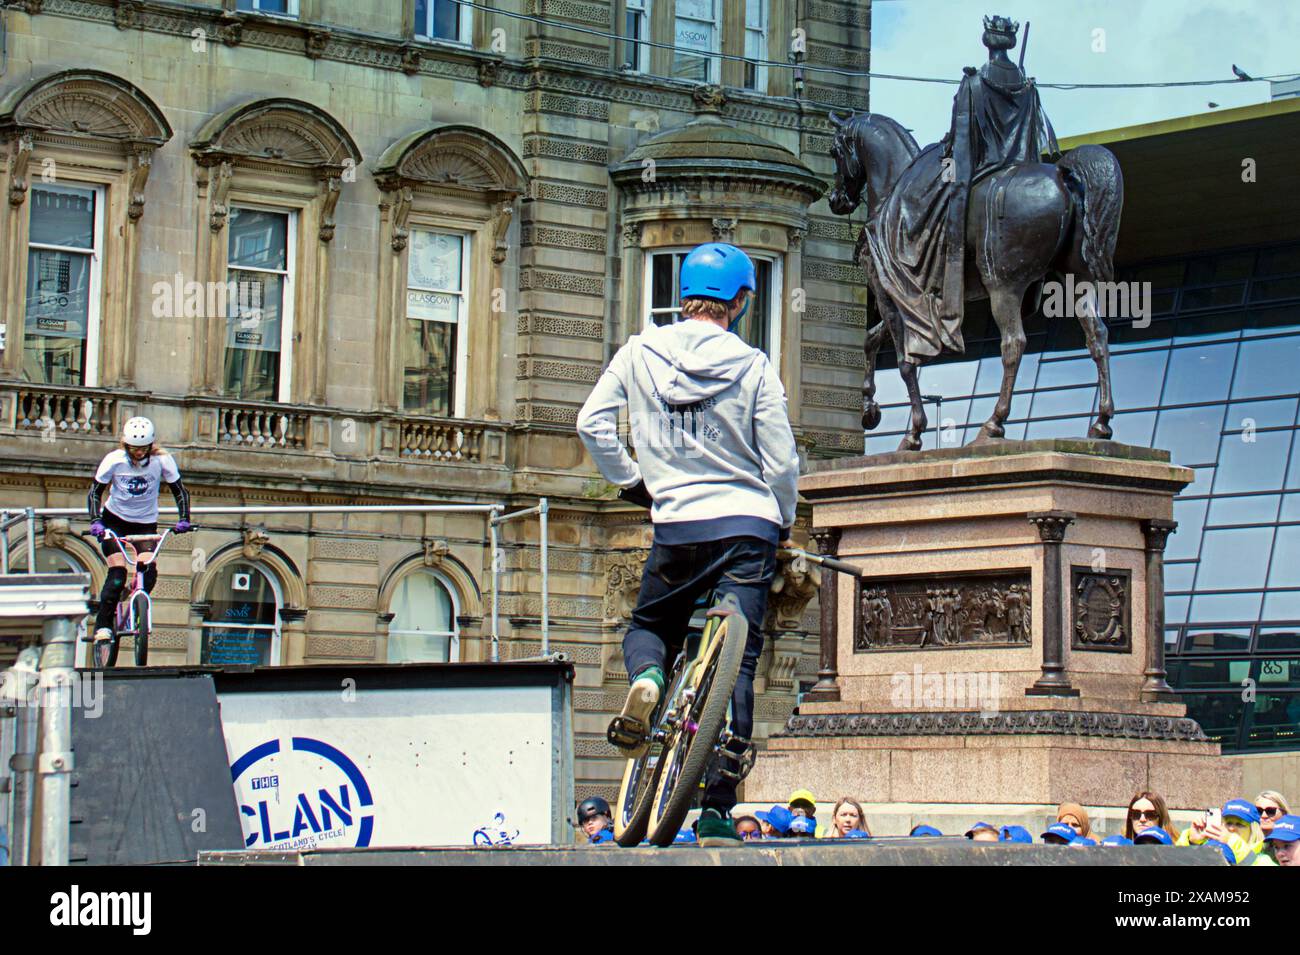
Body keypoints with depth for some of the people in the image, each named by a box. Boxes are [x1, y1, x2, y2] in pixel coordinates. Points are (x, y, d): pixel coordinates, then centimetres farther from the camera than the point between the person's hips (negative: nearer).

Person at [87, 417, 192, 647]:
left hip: (146, 524, 1)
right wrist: (96, 521, -25)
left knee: (149, 572, -20)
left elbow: (180, 491, -8)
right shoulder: (114, 460, -17)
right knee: (118, 573, -18)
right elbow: (95, 492, -11)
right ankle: (103, 624, -11)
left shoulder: (162, 460, -17)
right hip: (114, 520, -1)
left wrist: (183, 520, -23)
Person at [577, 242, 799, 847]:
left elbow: (592, 424, 2)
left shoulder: (640, 353, 2)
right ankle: (717, 810, -4)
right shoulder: (752, 366, -4)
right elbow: (782, 463, -3)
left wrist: (631, 481, 17)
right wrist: (784, 525, 15)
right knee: (736, 668, 2)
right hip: (748, 525, -1)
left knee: (647, 627, 25)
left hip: (675, 525, 1)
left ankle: (645, 679, -11)